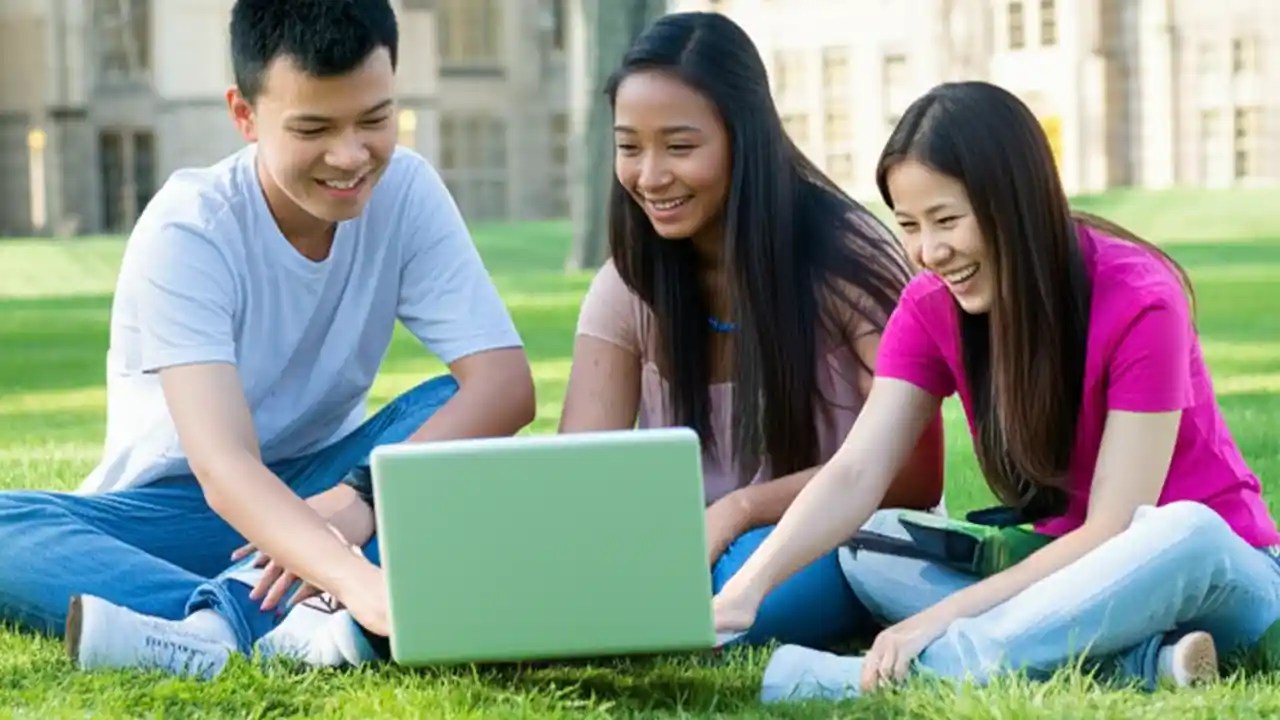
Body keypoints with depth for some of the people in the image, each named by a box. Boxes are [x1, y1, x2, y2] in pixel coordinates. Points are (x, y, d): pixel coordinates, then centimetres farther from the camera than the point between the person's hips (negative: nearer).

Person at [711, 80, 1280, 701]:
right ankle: (1145, 661, -30)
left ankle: (891, 678, -41)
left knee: (1184, 533, -39)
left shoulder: (1138, 304, -22)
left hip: (1213, 571, -5)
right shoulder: (931, 308, -6)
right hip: (1062, 569, 5)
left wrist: (943, 616, -33)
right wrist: (747, 587, -34)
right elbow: (855, 474, -17)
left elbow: (1113, 530, -25)